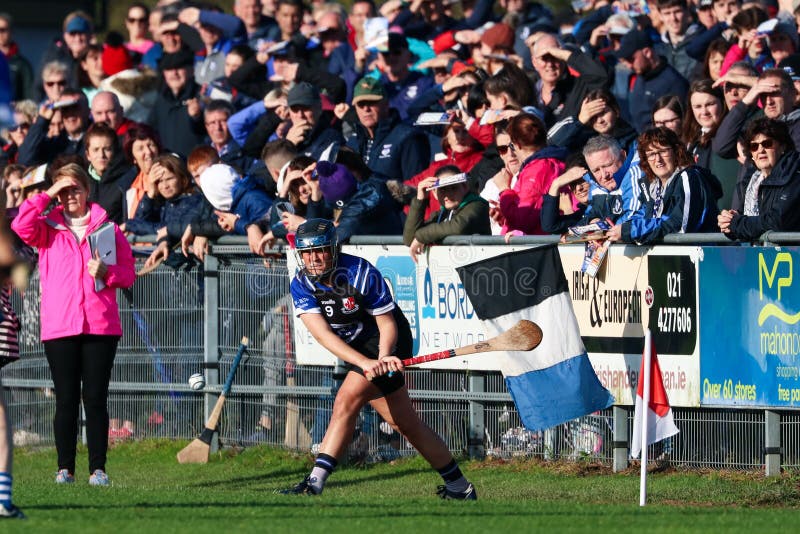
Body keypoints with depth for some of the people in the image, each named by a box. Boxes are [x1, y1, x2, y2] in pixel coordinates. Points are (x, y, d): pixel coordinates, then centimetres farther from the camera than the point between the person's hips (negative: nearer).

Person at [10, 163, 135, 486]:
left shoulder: (106, 227, 9)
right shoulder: (48, 227, 9)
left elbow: (128, 272, 9)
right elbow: (21, 227, -12)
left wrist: (106, 272, -12)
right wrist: (47, 195, -8)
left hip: (100, 325, 0)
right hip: (59, 326, 0)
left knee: (96, 398, -1)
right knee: (66, 398, 1)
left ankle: (98, 468, 2)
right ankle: (65, 468, 6)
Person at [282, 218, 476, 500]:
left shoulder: (362, 273, -23)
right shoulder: (301, 284, -13)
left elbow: (387, 323, -17)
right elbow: (322, 334, -25)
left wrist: (384, 358, -38)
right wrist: (366, 363, -39)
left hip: (386, 345, -6)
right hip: (358, 351, 6)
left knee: (346, 402, -25)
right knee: (406, 424, 11)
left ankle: (315, 483, -28)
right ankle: (459, 487, 21)